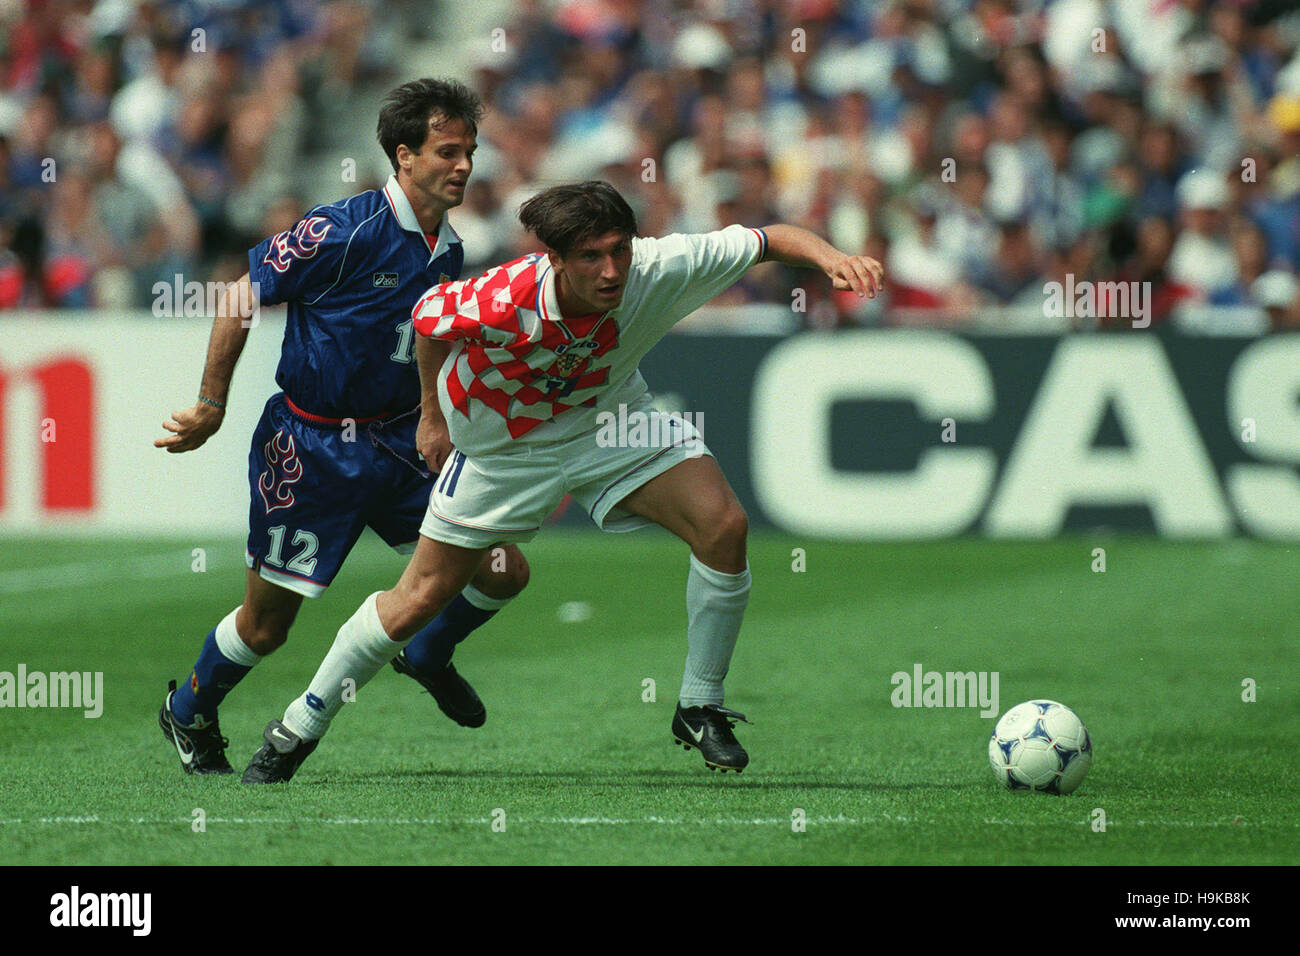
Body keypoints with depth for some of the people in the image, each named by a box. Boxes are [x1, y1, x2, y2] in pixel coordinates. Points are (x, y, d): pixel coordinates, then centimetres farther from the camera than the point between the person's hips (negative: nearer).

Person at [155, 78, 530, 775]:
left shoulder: (448, 251, 4)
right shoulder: (345, 230, -18)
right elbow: (240, 297, -11)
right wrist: (211, 405, -9)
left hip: (399, 444, 6)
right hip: (311, 450, -6)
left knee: (502, 571, -1)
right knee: (266, 624, 2)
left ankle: (429, 655, 29)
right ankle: (189, 712, 32)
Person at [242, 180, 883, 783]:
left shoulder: (657, 270, -32)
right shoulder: (503, 302, -37)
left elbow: (766, 240, -24)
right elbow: (427, 317, -13)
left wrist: (829, 257, -44)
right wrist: (434, 415, 1)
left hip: (608, 424, 2)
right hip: (502, 447, -2)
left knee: (723, 525, -19)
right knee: (420, 599, 1)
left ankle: (700, 707, -1)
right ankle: (297, 730, 21)